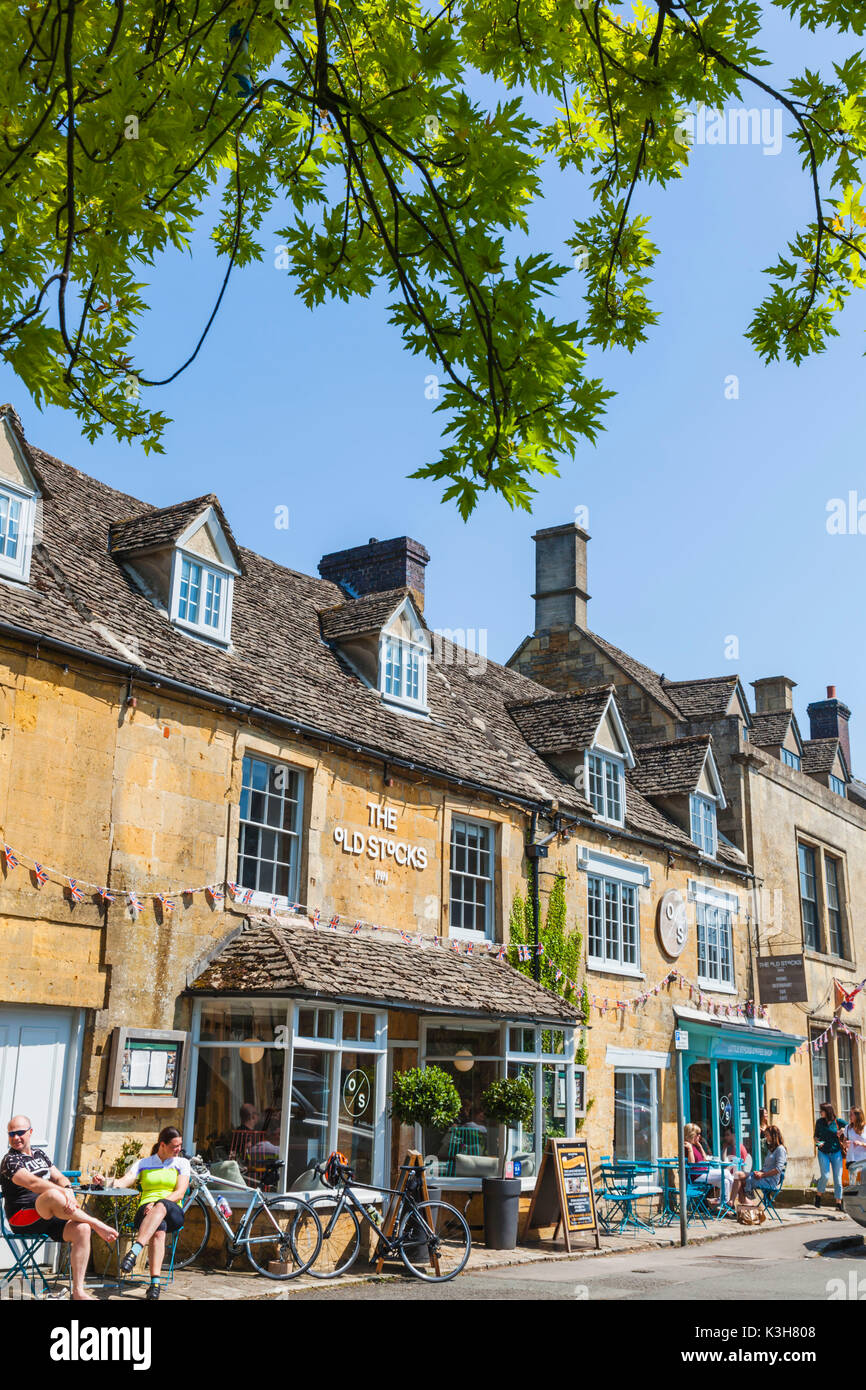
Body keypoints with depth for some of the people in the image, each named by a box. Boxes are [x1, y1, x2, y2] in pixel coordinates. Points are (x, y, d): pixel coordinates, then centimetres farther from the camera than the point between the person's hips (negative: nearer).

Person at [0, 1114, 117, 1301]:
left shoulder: (40, 1154, 19)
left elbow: (59, 1177, 16)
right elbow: (32, 1183, -21)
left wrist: (68, 1189, -10)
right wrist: (63, 1192, -31)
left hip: (48, 1217, 7)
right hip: (22, 1219, -7)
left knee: (81, 1229, -21)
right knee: (53, 1195, -37)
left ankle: (78, 1292, -19)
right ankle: (97, 1225, -20)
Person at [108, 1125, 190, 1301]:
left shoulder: (182, 1163, 14)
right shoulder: (143, 1164, 18)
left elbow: (179, 1194, 2)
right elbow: (125, 1181, 2)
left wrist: (157, 1204, -15)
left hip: (172, 1213, -1)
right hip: (146, 1210, 1)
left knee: (161, 1207, -41)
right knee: (159, 1230, -38)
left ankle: (134, 1252, -56)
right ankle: (155, 1282, -50)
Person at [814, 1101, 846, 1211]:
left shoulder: (838, 1122, -3)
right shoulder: (819, 1122, 3)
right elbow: (816, 1136, 14)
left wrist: (843, 1130, -9)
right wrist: (818, 1142, -6)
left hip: (836, 1152, 0)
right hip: (823, 1152, 0)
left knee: (838, 1178, -3)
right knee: (825, 1176, -13)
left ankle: (838, 1203, 5)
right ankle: (818, 1195, 10)